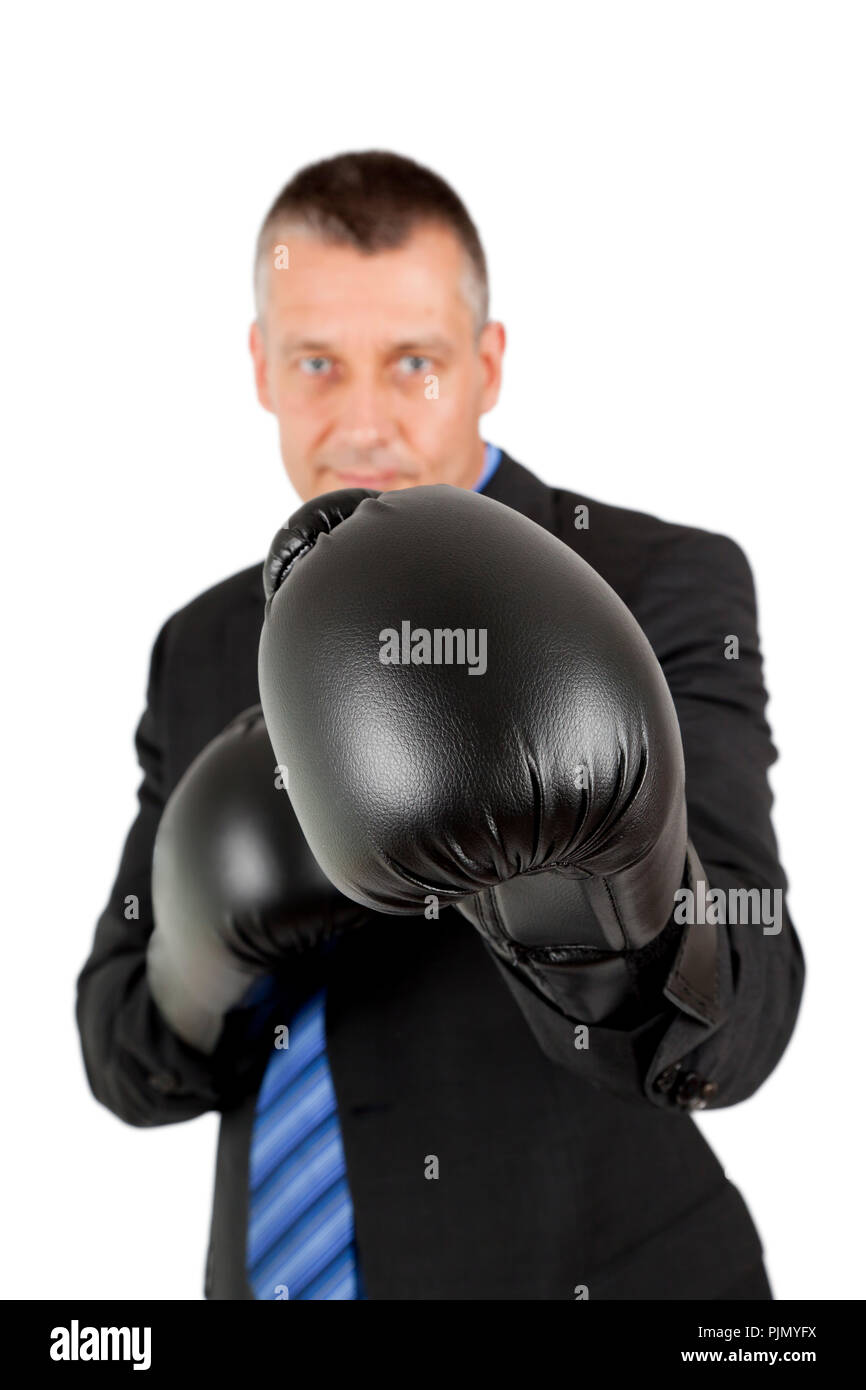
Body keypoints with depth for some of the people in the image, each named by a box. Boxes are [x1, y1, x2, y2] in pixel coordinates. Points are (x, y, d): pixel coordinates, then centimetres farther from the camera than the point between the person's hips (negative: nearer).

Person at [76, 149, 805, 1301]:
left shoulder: (665, 590, -15)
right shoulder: (207, 650, 1)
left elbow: (731, 1030, -27)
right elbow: (125, 1053, -2)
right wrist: (211, 956, -23)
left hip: (593, 1271, -4)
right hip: (280, 1269, 5)